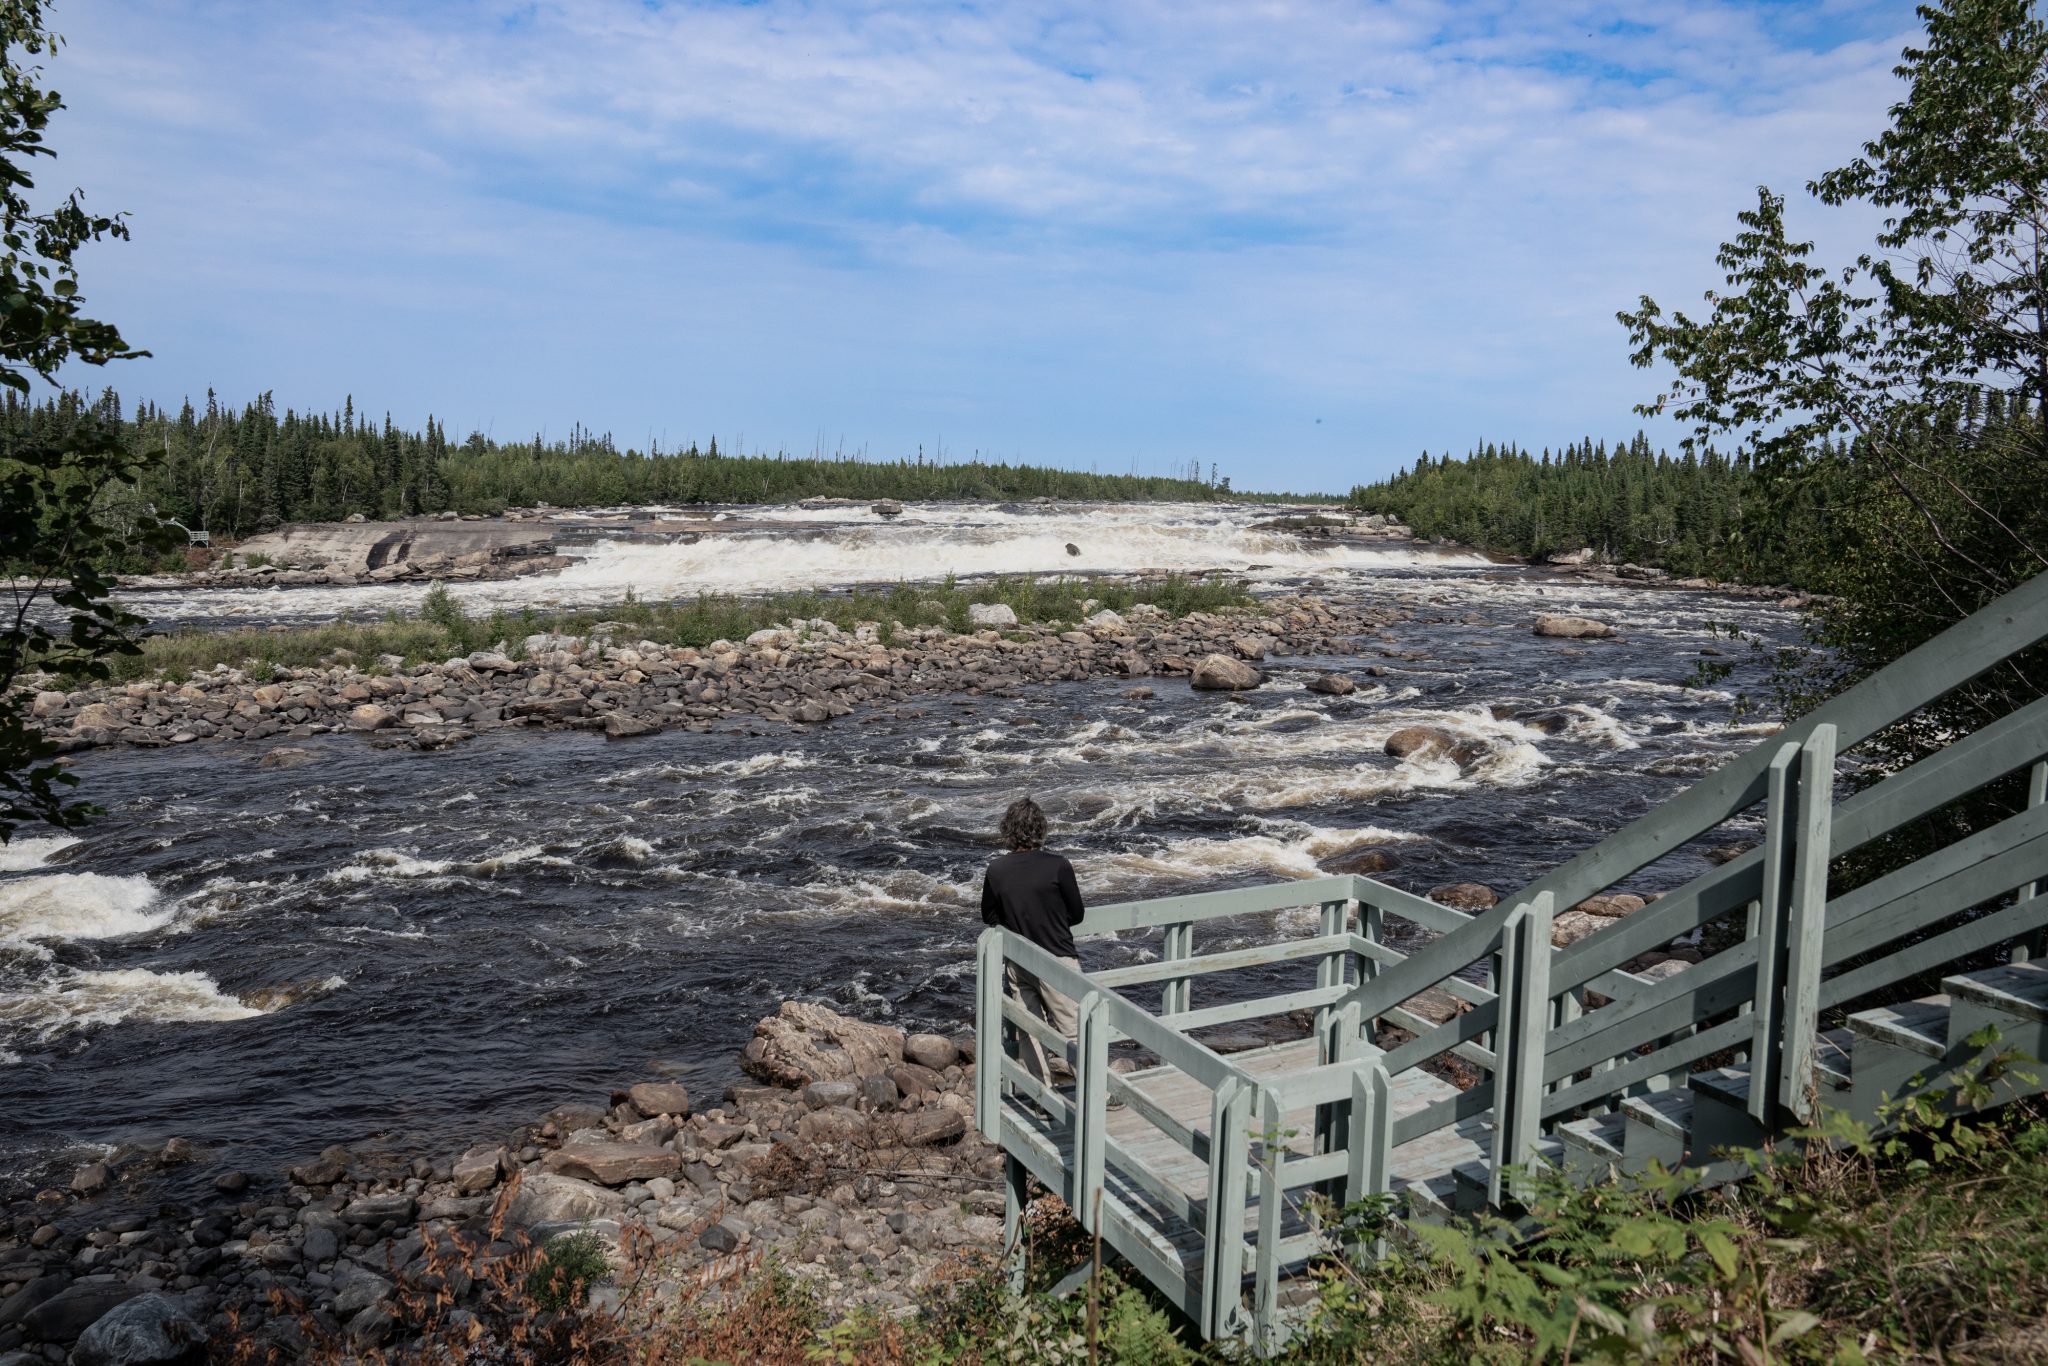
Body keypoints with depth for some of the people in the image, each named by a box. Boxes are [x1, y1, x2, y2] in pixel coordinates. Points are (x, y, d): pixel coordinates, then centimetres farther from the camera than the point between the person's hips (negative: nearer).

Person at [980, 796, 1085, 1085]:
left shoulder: (996, 871, -6)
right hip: (1057, 959, -4)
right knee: (1073, 1028, 2)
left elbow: (989, 917, 7)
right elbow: (1077, 915, -4)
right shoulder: (1058, 866, -15)